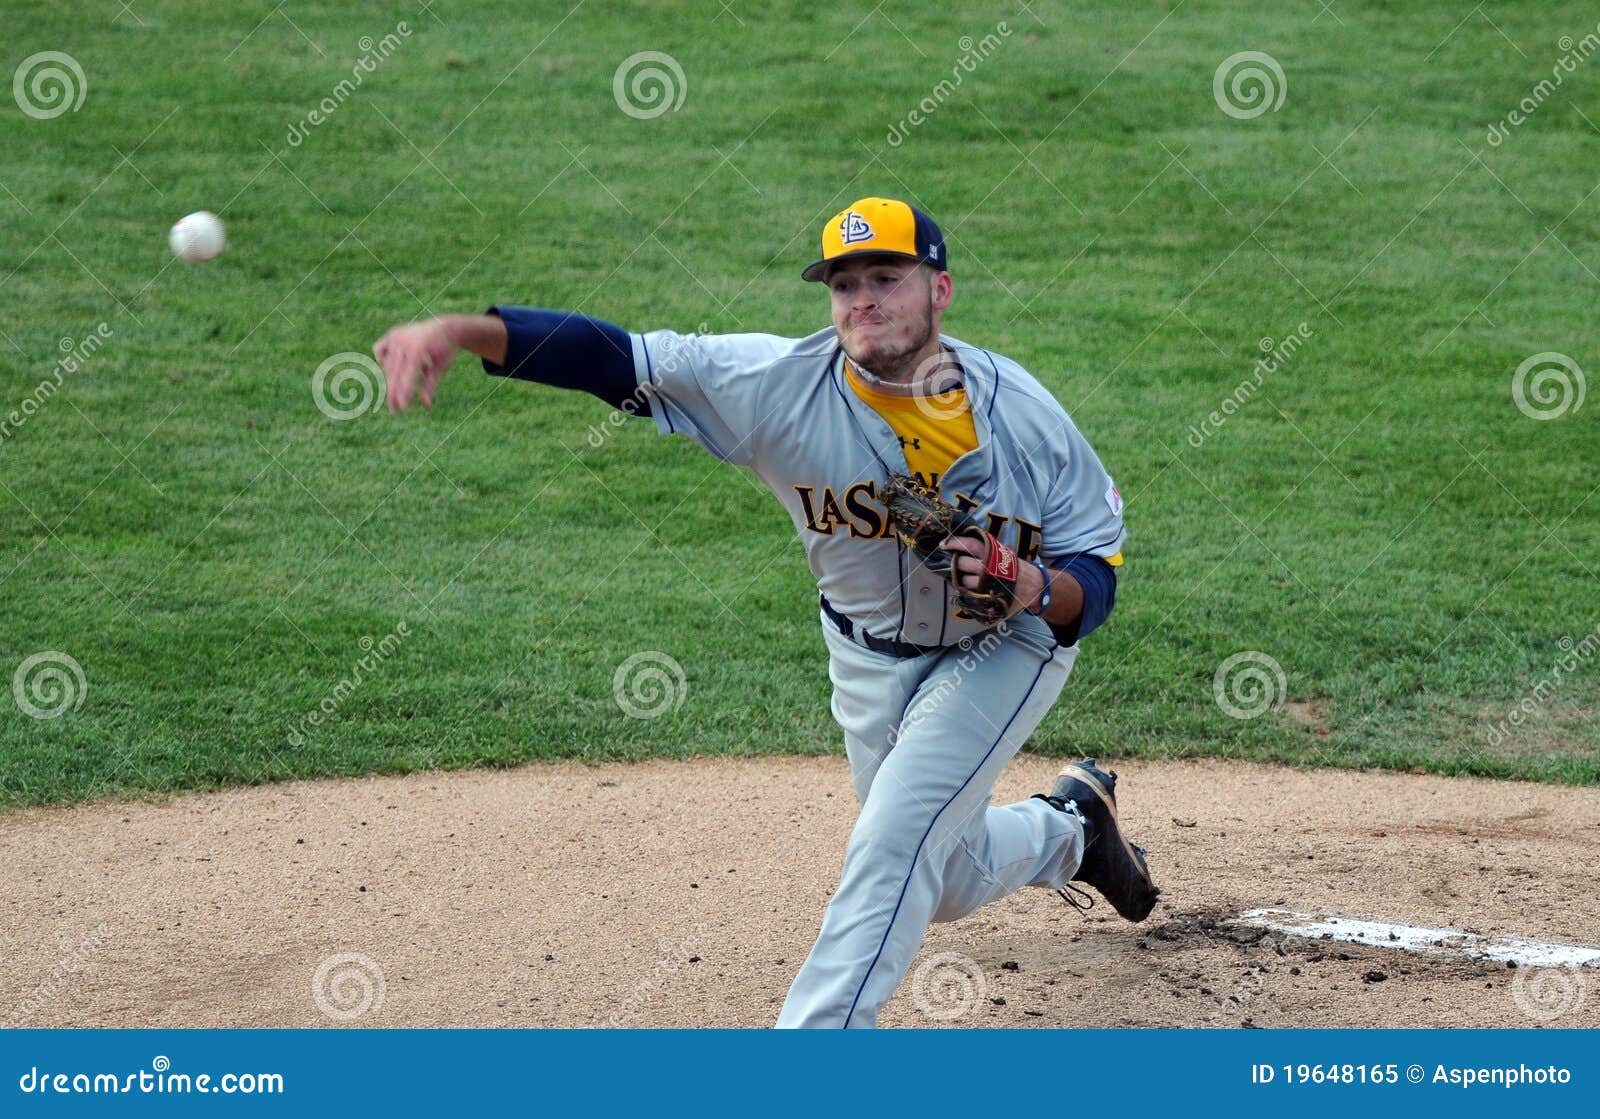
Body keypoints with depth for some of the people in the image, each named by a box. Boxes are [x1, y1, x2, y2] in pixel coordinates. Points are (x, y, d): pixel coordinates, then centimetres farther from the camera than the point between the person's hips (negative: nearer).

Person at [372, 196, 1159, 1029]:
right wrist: (458, 329, -46)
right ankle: (1071, 825, 53)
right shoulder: (779, 383, -26)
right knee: (941, 885, 20)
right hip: (866, 657, 3)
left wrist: (1039, 589, -42)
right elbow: (611, 356, -32)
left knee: (894, 840, -22)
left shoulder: (1021, 415, -26)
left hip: (1005, 648, -3)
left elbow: (1097, 574, -17)